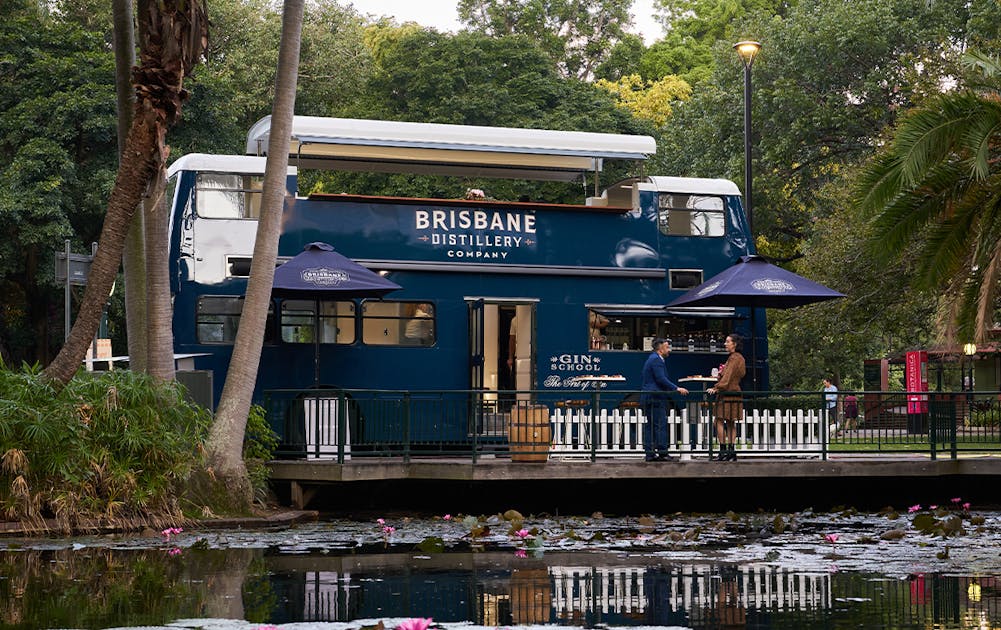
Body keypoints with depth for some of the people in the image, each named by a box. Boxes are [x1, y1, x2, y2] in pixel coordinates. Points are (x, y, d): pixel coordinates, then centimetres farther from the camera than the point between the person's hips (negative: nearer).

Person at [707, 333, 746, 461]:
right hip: (735, 392, 10)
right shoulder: (739, 357, 17)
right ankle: (731, 451, 7)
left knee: (719, 421, -8)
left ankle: (723, 451, -11)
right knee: (731, 423, 9)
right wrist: (723, 371, 17)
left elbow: (727, 377, -22)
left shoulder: (734, 358, -14)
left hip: (728, 393, -10)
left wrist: (716, 388, -29)